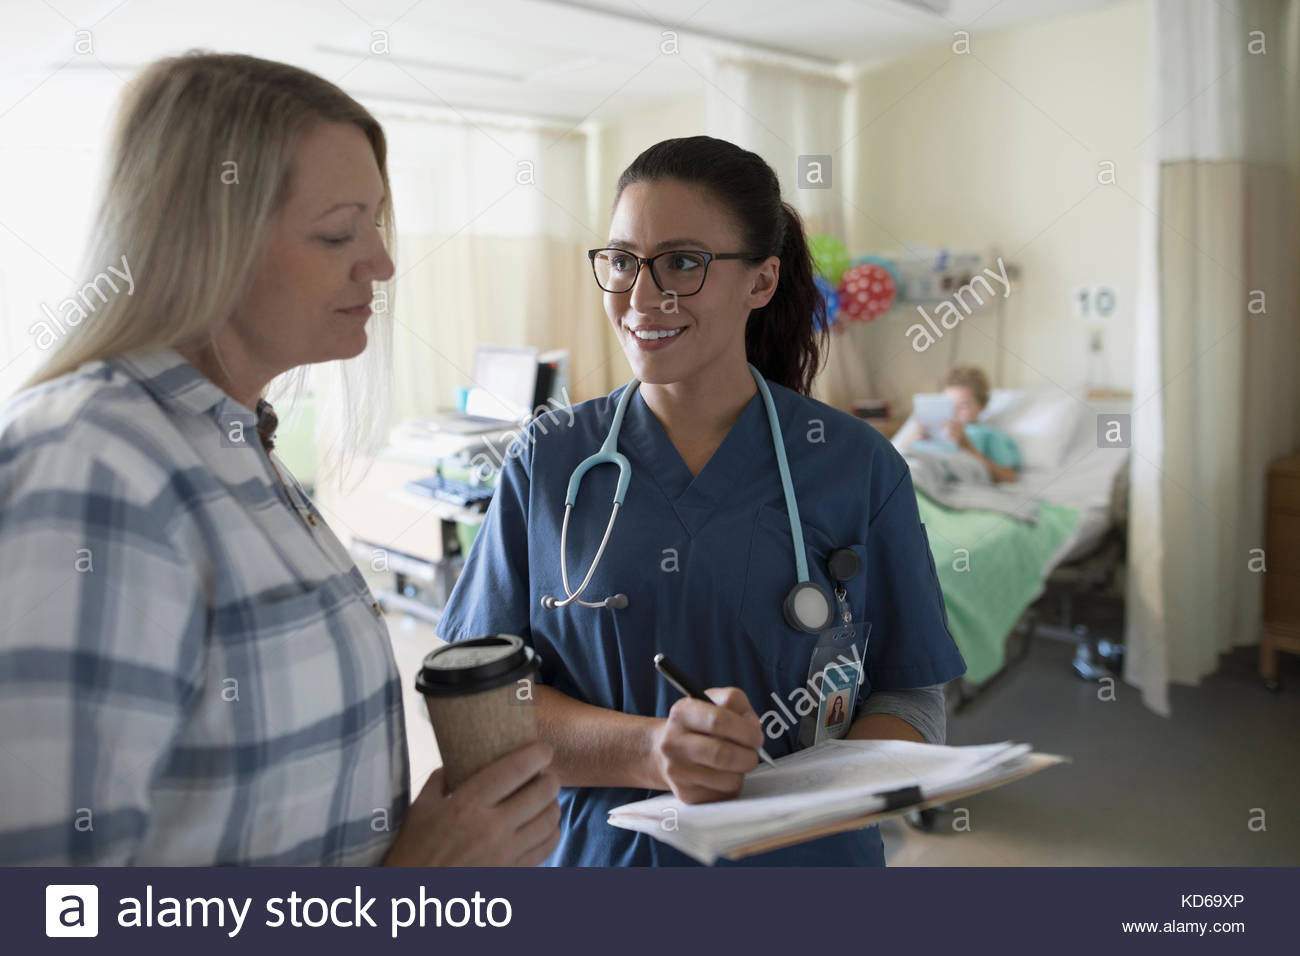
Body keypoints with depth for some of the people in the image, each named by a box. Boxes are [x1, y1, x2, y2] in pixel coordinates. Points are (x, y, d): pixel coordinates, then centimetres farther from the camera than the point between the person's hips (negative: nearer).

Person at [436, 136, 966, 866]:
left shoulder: (858, 468, -8)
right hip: (599, 848, 1)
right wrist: (648, 751, -25)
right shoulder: (548, 464, -7)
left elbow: (910, 698, -4)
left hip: (804, 853, 0)